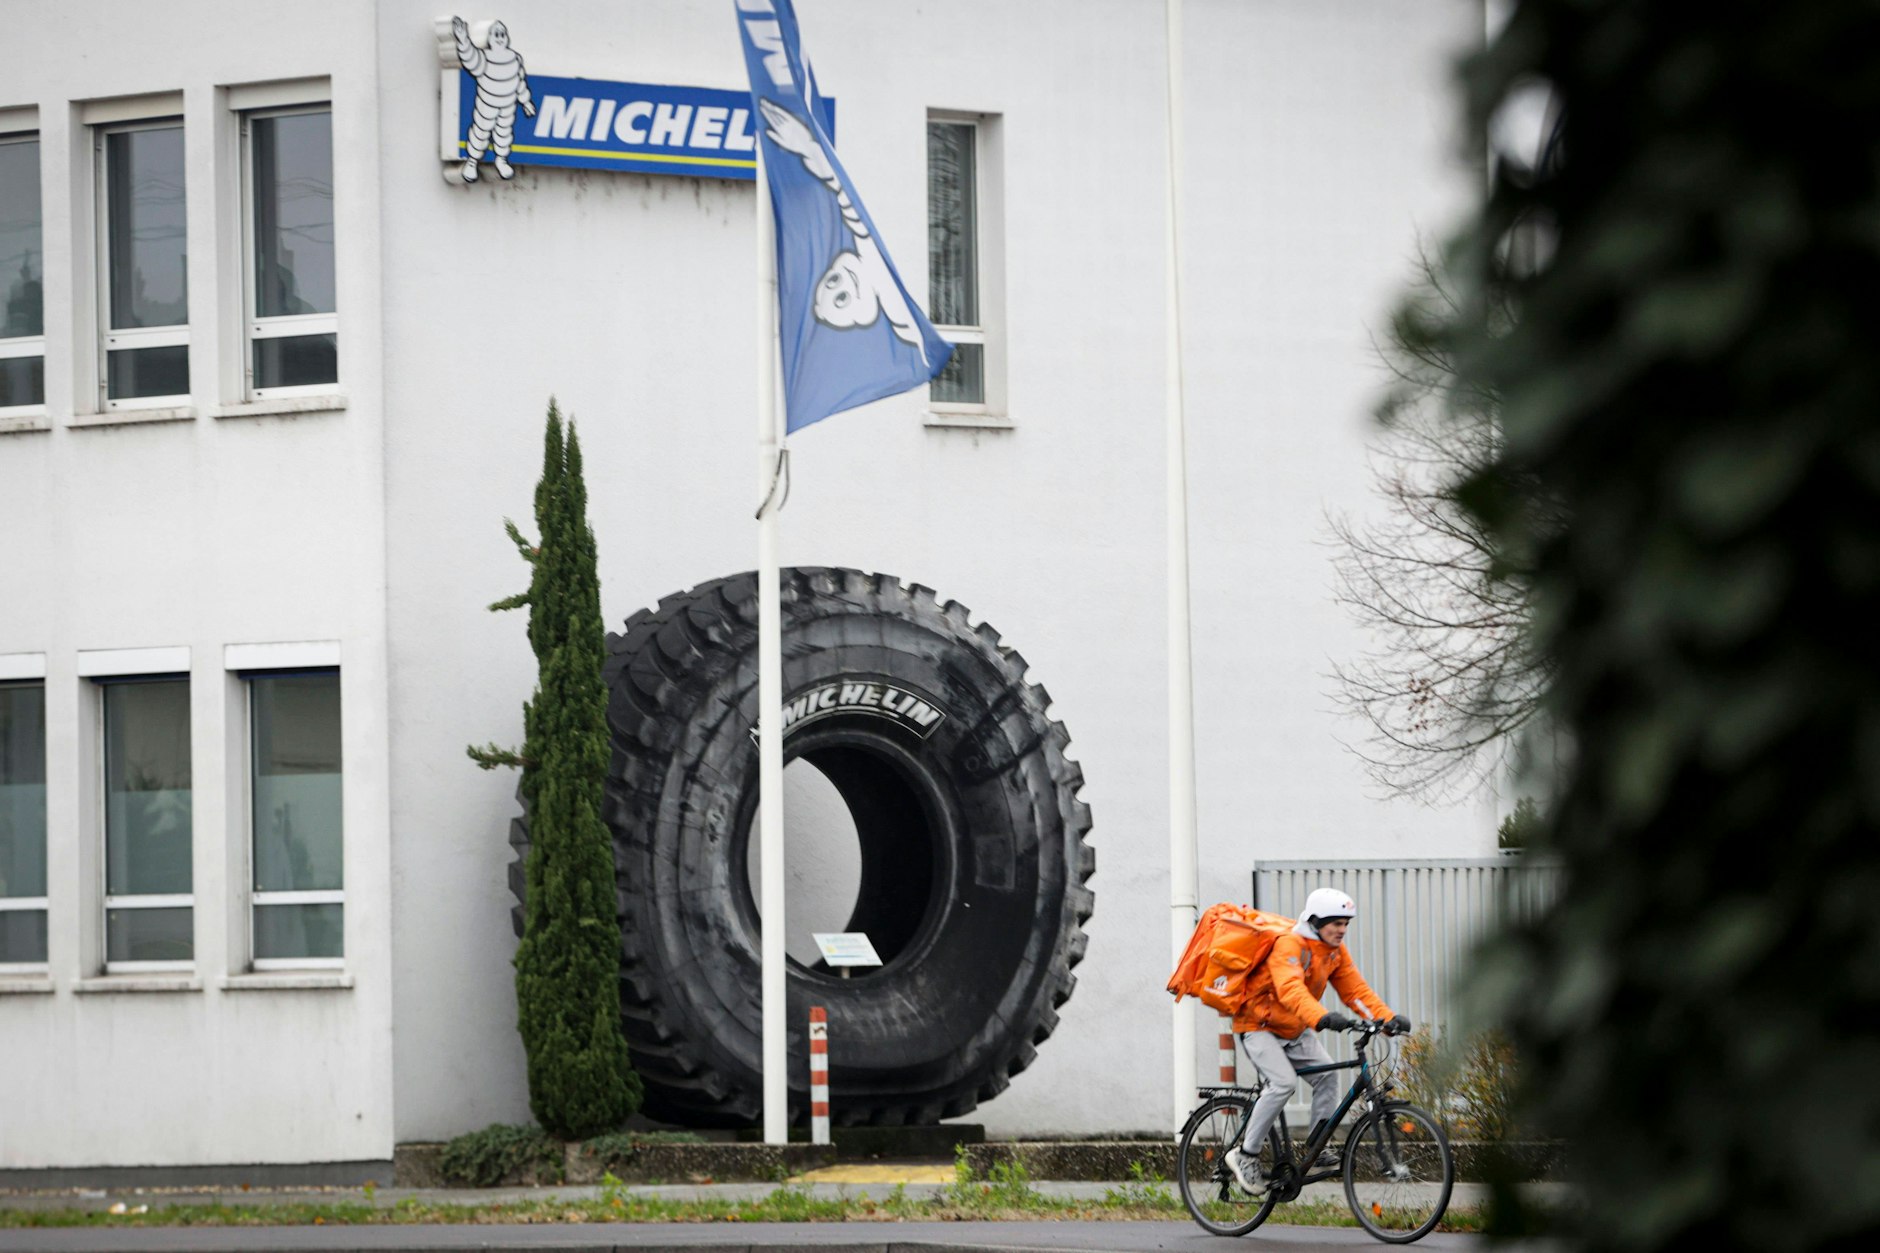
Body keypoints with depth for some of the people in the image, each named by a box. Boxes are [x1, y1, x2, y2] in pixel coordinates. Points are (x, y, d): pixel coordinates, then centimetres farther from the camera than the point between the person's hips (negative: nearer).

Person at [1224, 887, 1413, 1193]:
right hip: (1259, 1026, -8)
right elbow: (1291, 990, -43)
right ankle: (1245, 1155, -15)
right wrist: (1323, 1018, -59)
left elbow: (1356, 990, -6)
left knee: (1327, 1074, -12)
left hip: (1295, 1030, 8)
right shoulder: (1289, 946, -27)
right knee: (1283, 1083, -25)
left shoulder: (1336, 951, -1)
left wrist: (1388, 1017, -22)